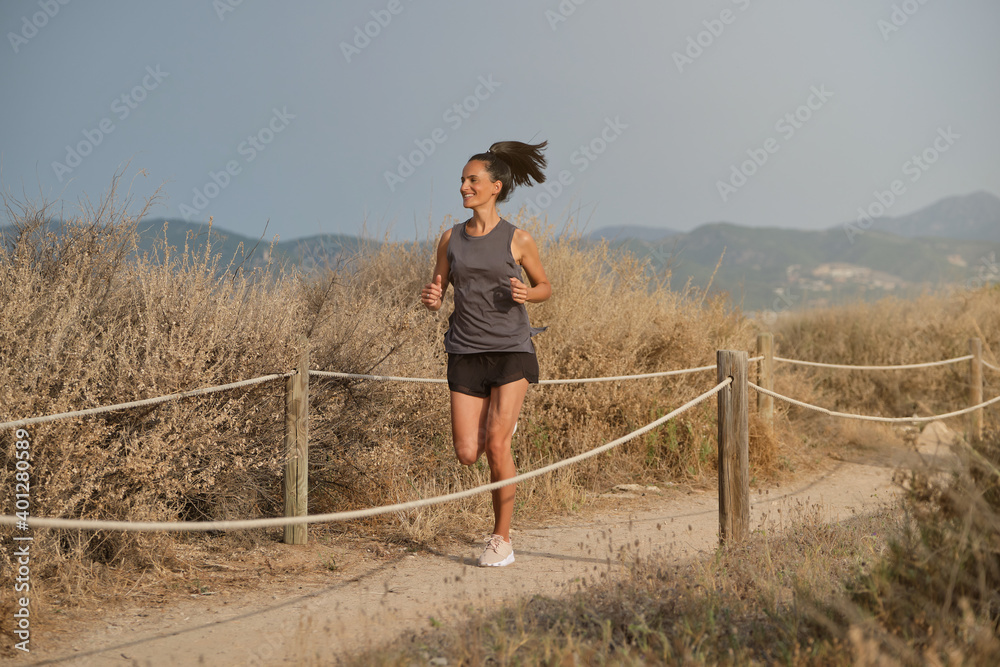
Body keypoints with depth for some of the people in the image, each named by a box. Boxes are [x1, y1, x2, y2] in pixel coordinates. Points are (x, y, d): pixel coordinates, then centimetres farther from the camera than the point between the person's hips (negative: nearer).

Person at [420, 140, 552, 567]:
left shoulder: (518, 240, -1)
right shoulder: (451, 239, 7)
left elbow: (545, 286, 11)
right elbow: (436, 292, 14)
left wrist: (526, 294, -12)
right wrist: (430, 299, -10)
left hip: (511, 349, -3)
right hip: (466, 352, 3)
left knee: (496, 444, -13)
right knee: (467, 454, -3)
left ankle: (502, 538, 2)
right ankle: (501, 424, 34)